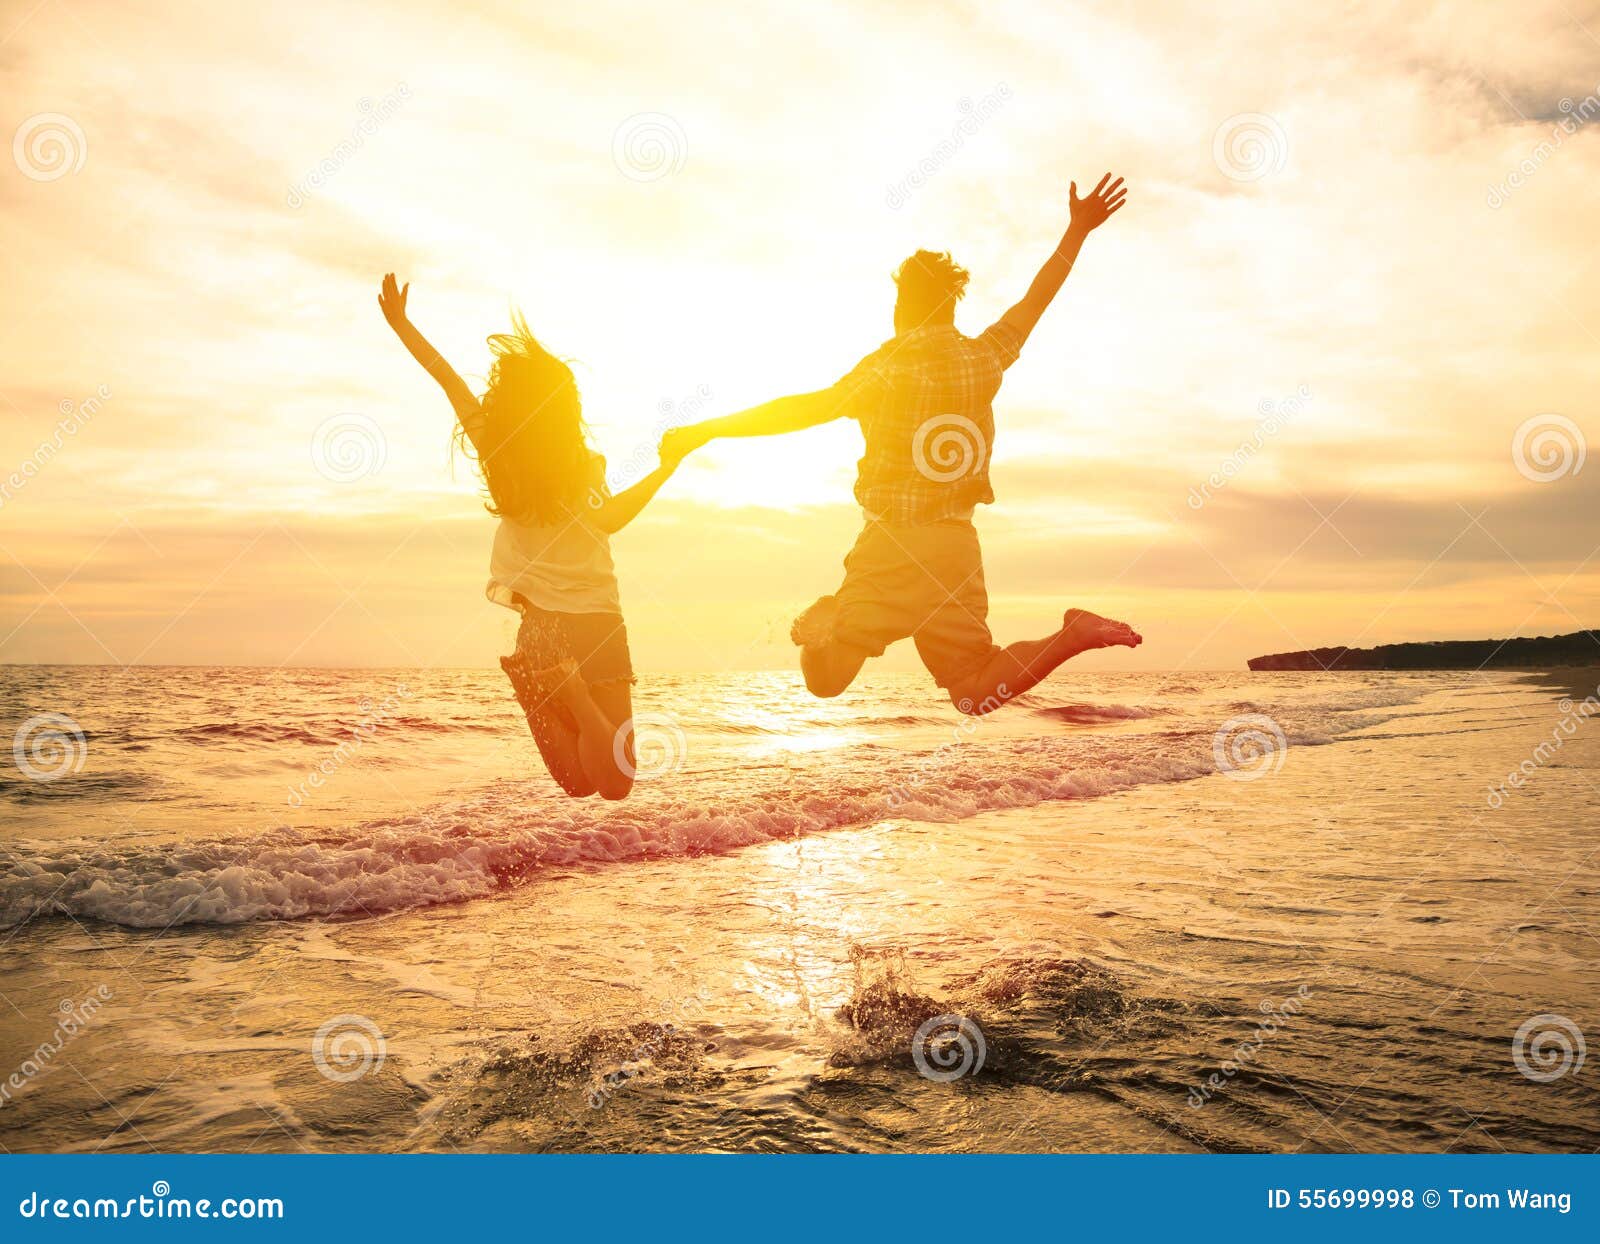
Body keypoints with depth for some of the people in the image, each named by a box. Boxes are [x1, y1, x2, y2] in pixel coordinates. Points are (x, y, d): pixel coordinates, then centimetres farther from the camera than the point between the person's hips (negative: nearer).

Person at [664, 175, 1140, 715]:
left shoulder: (890, 367, -8)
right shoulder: (984, 357, 5)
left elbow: (803, 409, -15)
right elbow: (1036, 299, 20)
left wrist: (706, 430, -11)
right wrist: (1078, 231, 34)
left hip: (893, 544, -4)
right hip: (957, 544, 4)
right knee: (977, 691, 9)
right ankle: (1071, 636, -11)